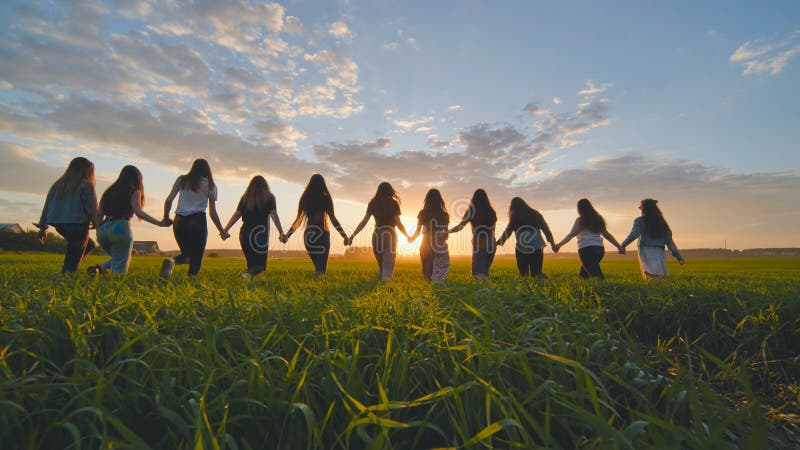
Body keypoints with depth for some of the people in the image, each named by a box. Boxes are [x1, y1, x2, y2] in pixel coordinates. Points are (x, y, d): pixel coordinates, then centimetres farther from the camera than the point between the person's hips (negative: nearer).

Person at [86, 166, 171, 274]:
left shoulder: (109, 191, 20)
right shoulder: (134, 191, 4)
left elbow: (99, 215, 15)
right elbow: (138, 211, -12)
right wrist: (159, 223, -17)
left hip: (103, 229, 6)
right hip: (120, 228, -6)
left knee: (117, 260, 27)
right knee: (120, 269, 1)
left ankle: (99, 268, -1)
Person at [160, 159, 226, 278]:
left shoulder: (181, 180, 12)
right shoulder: (210, 185, 6)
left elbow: (168, 201, 4)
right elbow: (212, 212, 4)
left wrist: (166, 218, 20)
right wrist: (222, 231, 11)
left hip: (179, 222, 3)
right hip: (198, 222, -3)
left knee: (187, 254, 20)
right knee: (196, 258, 4)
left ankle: (172, 261, -13)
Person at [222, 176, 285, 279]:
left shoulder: (245, 197, 10)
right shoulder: (269, 197, 3)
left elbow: (236, 215, 8)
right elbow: (274, 215, -8)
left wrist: (225, 230, 15)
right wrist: (281, 232, -11)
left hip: (245, 232, 3)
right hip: (261, 233, -3)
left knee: (251, 261, 18)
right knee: (260, 264, -4)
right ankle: (249, 273, -31)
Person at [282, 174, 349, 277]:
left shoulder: (305, 198, 6)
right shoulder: (326, 198, -2)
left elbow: (298, 220, 3)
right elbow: (333, 219, -7)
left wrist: (287, 235, 11)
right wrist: (344, 236, -3)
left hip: (309, 234, 3)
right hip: (322, 233, -3)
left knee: (317, 264, 17)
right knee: (322, 266, -1)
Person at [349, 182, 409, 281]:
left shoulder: (373, 203, 8)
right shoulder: (393, 203, 2)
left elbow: (364, 222, 0)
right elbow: (398, 223, -3)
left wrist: (352, 236, 2)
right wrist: (407, 236, 11)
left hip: (377, 235, 3)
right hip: (390, 234, -3)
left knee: (380, 263, 17)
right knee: (388, 263, -4)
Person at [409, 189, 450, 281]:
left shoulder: (422, 213, -2)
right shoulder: (444, 215, -1)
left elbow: (418, 231, 0)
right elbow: (446, 234, 3)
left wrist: (411, 238, 20)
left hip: (426, 246, 1)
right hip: (440, 247, 0)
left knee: (427, 273, 12)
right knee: (440, 276, 3)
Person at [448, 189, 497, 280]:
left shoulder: (471, 211, -1)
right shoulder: (491, 212, 9)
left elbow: (460, 227, -2)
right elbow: (493, 230, 12)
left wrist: (447, 231, 11)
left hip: (478, 243, -4)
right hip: (491, 244, 4)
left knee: (479, 272, -4)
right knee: (485, 269, 15)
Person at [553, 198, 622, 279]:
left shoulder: (580, 220, -4)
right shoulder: (597, 219, 15)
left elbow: (571, 234, -16)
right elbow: (607, 235, 18)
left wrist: (559, 245, -23)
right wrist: (619, 246, 26)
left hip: (586, 250, -7)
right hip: (599, 249, 7)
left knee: (597, 276, -11)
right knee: (583, 274, 19)